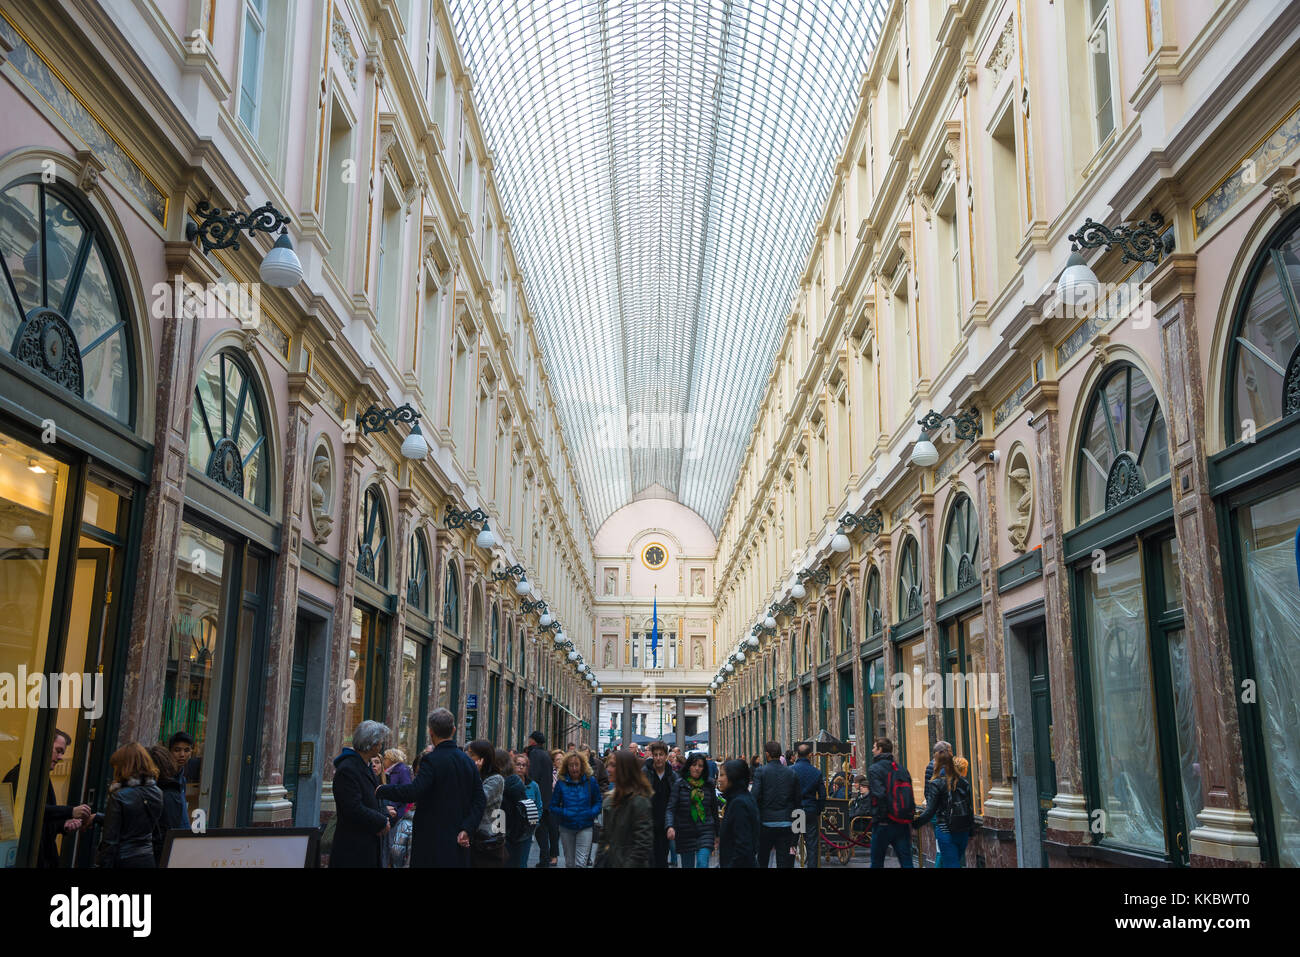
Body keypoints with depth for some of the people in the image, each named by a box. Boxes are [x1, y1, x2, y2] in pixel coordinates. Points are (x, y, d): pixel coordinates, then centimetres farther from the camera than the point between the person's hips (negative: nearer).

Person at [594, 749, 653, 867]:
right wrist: (598, 862, 11)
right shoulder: (611, 799, 10)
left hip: (625, 862, -8)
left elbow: (643, 843, -19)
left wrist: (630, 863, -22)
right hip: (608, 862, 8)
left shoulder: (640, 801, -16)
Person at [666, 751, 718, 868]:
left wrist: (718, 832, 16)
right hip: (685, 832, 0)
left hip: (705, 831, 1)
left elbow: (714, 808, 13)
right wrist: (670, 826, -26)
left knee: (702, 864, -15)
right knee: (687, 865, 8)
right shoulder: (679, 783, -4)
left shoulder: (709, 783, 4)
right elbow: (671, 808, -10)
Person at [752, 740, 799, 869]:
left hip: (766, 821, -2)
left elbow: (755, 797, -12)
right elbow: (797, 799, 5)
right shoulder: (791, 773, 2)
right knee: (785, 862, 4)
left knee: (761, 860, 13)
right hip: (786, 823, 2)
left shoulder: (761, 771, -7)